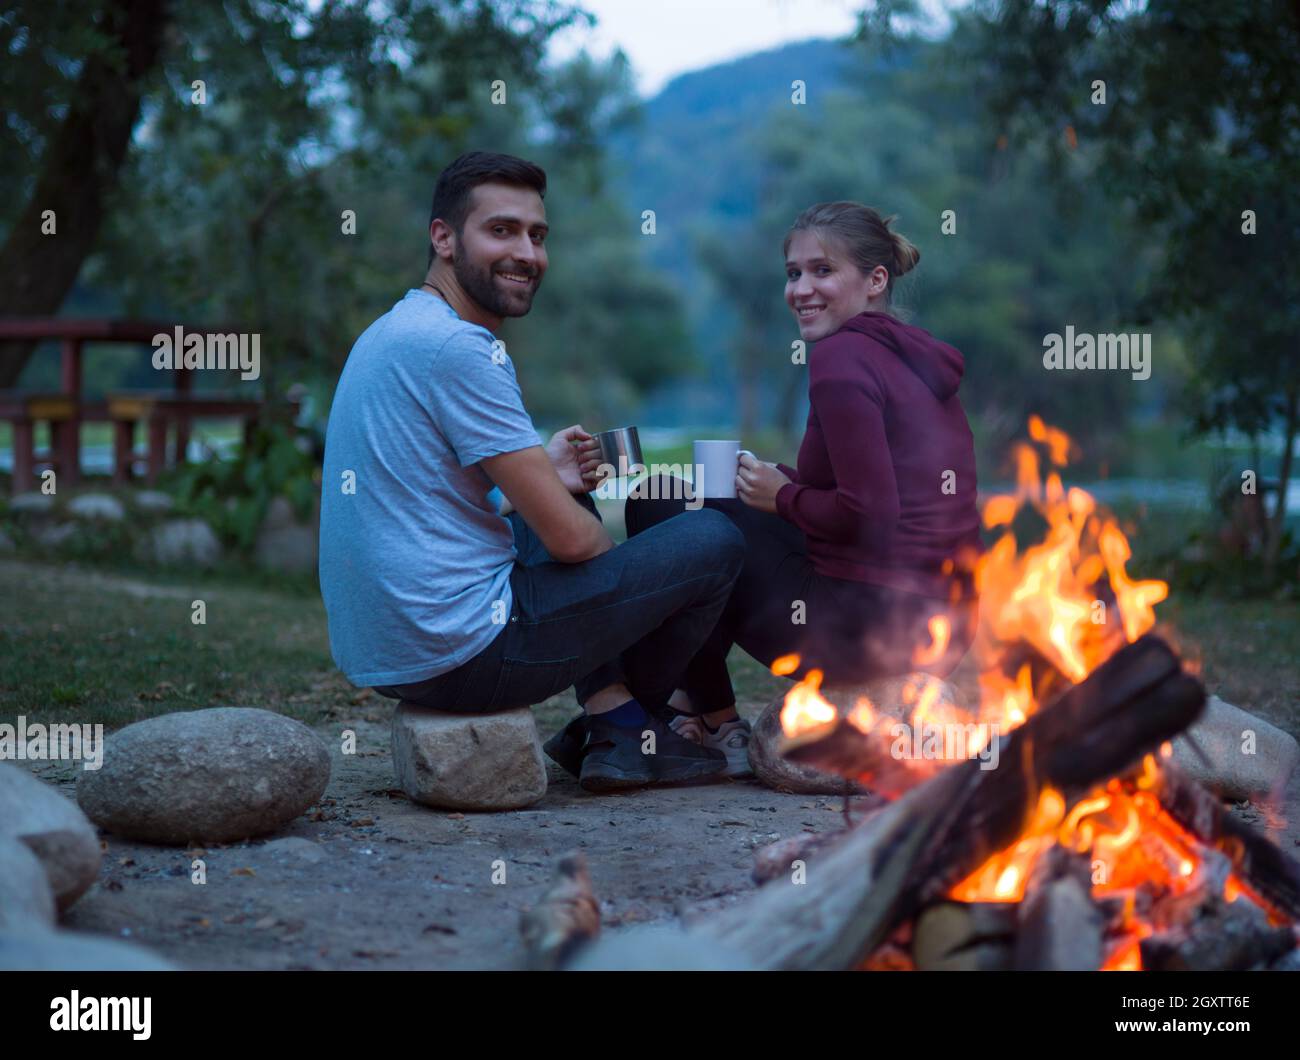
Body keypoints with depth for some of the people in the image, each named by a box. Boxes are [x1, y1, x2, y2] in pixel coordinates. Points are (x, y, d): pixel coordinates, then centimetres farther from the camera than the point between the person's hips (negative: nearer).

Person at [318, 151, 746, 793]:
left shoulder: (390, 332, 14)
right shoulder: (458, 348, -17)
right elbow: (570, 539, -17)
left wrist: (541, 478, 11)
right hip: (458, 655, -10)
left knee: (571, 503, 32)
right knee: (714, 541, -2)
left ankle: (616, 726, 18)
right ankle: (622, 728, 20)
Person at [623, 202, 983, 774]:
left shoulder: (841, 356, -13)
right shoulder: (917, 356, 14)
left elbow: (867, 514, -22)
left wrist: (783, 497, -4)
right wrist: (785, 481, 12)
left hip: (870, 629, -10)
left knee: (657, 505, 4)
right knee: (724, 507, 26)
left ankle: (719, 726, 12)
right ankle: (693, 697, 28)